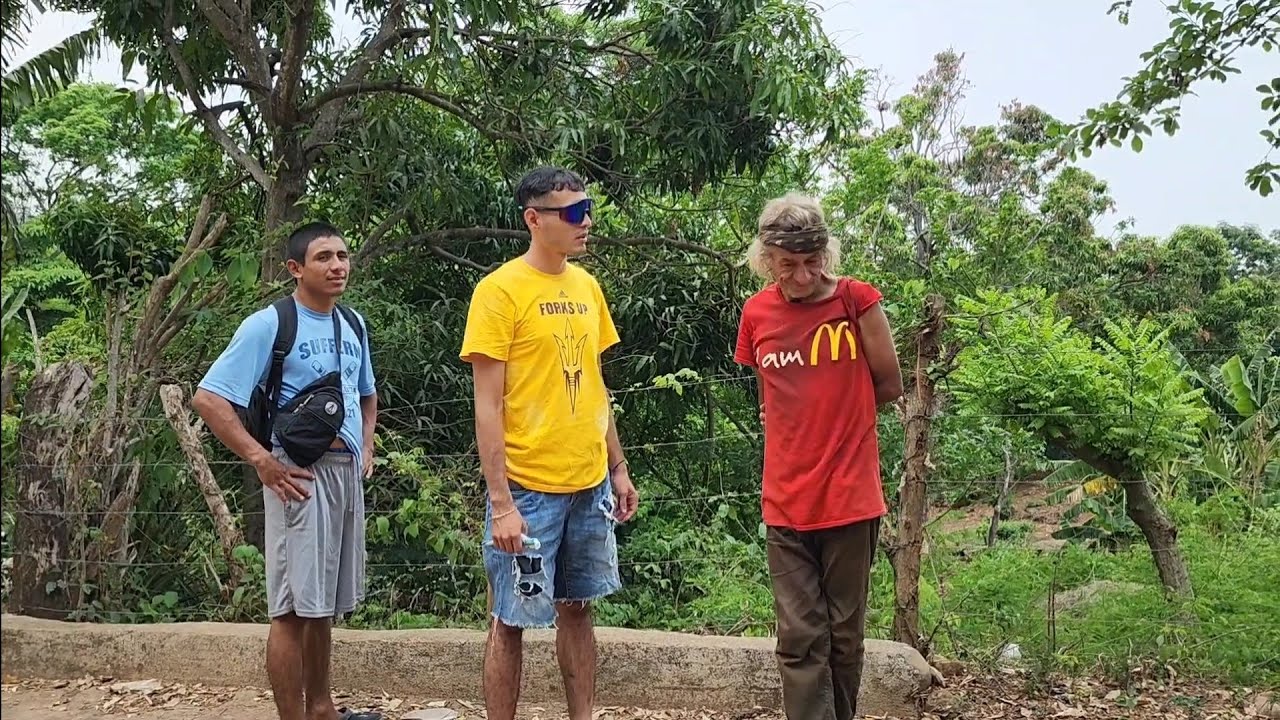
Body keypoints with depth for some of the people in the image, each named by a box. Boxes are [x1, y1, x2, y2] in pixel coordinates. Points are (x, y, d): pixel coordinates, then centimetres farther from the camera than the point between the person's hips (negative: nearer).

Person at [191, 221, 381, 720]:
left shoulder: (354, 325, 11)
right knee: (294, 605, -3)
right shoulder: (269, 324, -10)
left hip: (348, 472, 7)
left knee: (325, 602, 16)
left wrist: (366, 448, 13)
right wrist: (261, 460, -18)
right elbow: (208, 398, -15)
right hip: (301, 474, -7)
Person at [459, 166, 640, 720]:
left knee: (577, 609, 16)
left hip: (589, 485, 6)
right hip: (528, 488, -6)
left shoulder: (587, 286, 9)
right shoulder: (499, 290, -11)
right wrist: (500, 503, -17)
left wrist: (618, 468, 14)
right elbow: (488, 405, -13)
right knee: (511, 620, 4)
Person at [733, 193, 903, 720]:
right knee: (800, 640, 0)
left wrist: (834, 410, 6)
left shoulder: (856, 300, -5)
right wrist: (825, 412, 5)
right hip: (786, 504, 2)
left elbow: (889, 386, 2)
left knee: (844, 636, 10)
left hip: (850, 499, -2)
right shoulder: (756, 313, 4)